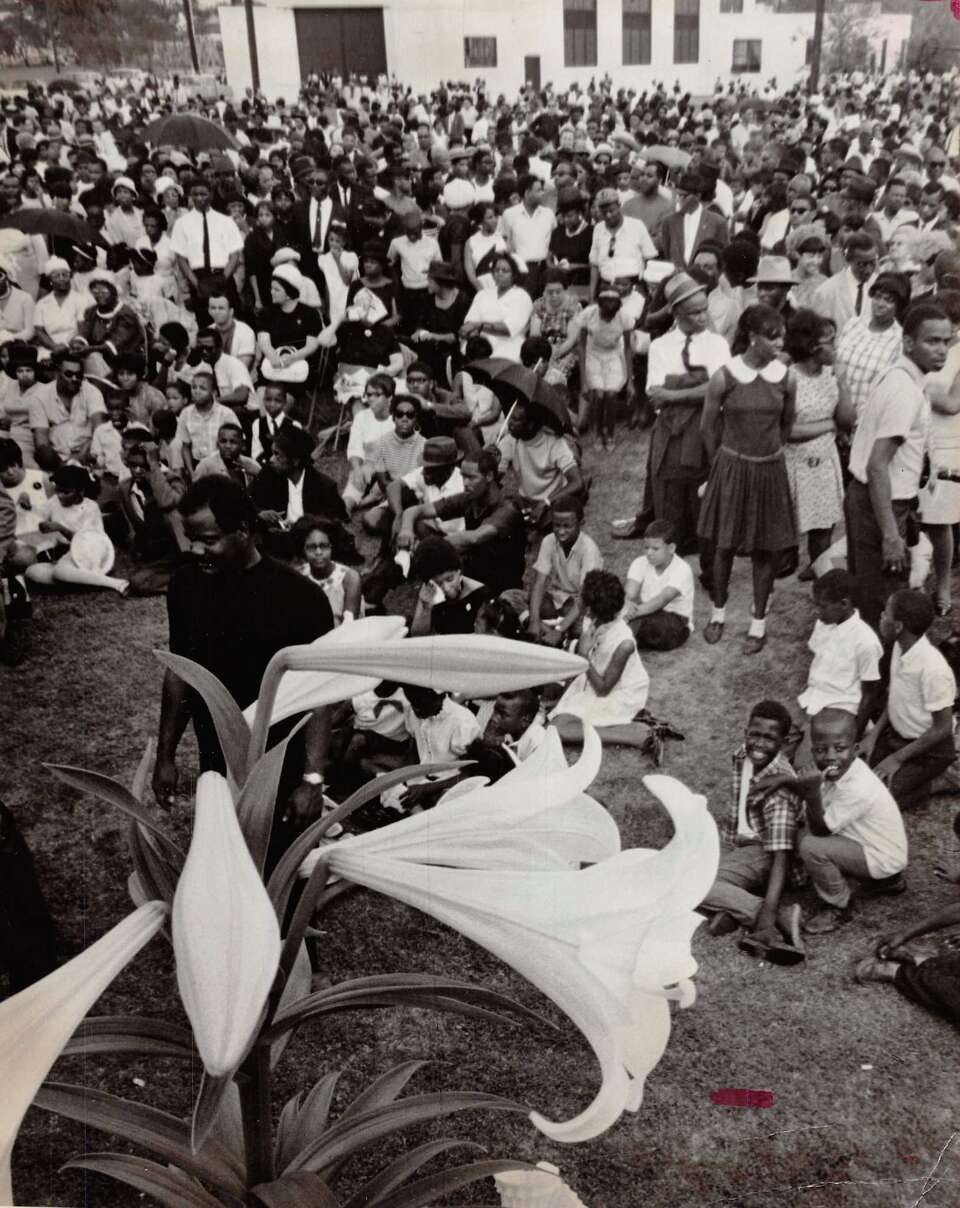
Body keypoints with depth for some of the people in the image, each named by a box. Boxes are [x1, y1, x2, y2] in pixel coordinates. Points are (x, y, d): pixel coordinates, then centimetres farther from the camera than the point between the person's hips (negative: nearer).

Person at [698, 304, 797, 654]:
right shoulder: (724, 377, -13)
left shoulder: (786, 378, -6)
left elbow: (787, 424, 11)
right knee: (723, 545, 9)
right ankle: (718, 612, 30)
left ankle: (759, 623, 21)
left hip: (770, 470, 2)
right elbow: (707, 427, 0)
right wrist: (724, 463, 10)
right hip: (731, 469, -1)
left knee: (764, 549, 8)